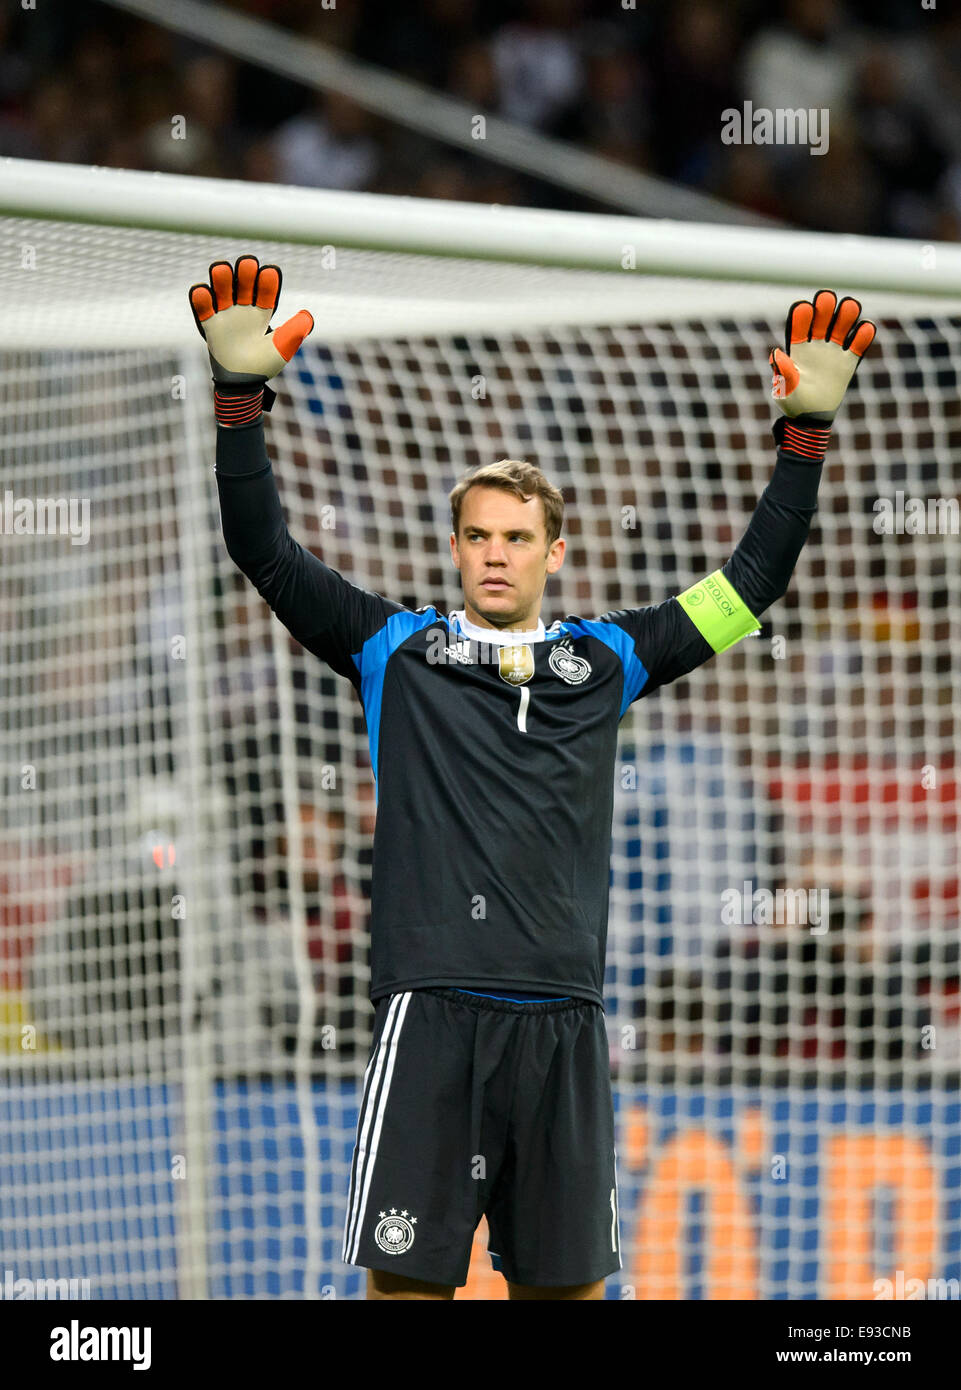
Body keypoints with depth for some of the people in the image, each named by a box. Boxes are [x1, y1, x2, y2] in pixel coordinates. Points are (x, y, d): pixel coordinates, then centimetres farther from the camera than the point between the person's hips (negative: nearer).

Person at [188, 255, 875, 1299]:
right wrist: (241, 396, -6)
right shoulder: (398, 652, 12)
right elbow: (267, 552, 5)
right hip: (430, 1014, -2)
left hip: (564, 1020, 3)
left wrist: (806, 433, 11)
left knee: (566, 1280, 6)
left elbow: (751, 582, 19)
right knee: (407, 1274, -6)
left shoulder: (605, 661, 17)